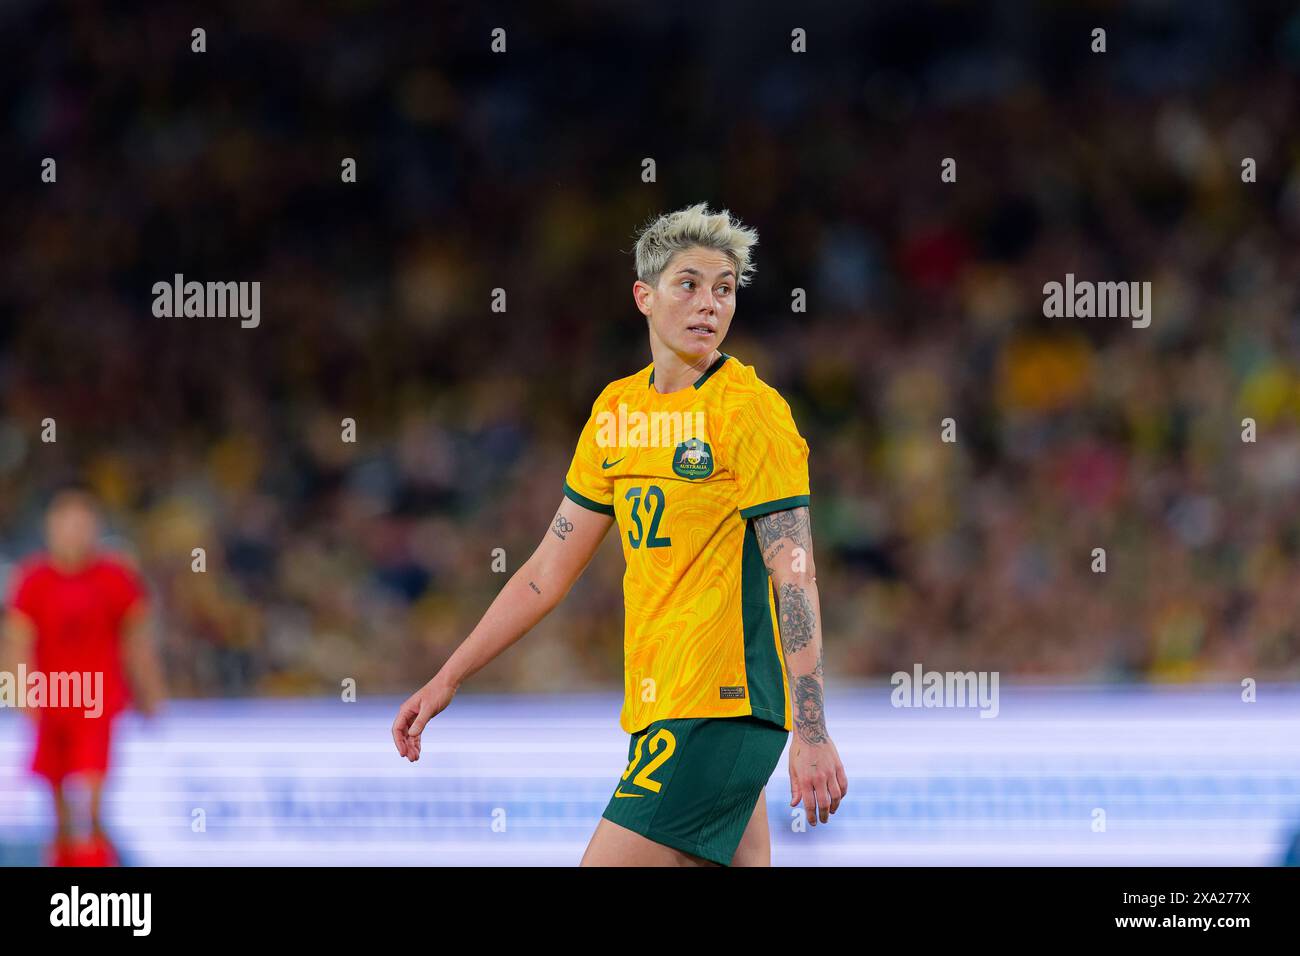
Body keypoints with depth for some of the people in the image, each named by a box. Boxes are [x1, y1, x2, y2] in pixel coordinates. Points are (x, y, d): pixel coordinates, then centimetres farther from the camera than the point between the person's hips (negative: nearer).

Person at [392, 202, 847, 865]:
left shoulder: (752, 412, -7)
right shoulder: (617, 409, 13)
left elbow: (794, 577, -12)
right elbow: (550, 569, 20)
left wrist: (812, 733, -20)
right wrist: (448, 678, 18)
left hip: (722, 705, -7)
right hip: (655, 707, 7)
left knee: (608, 862, -15)